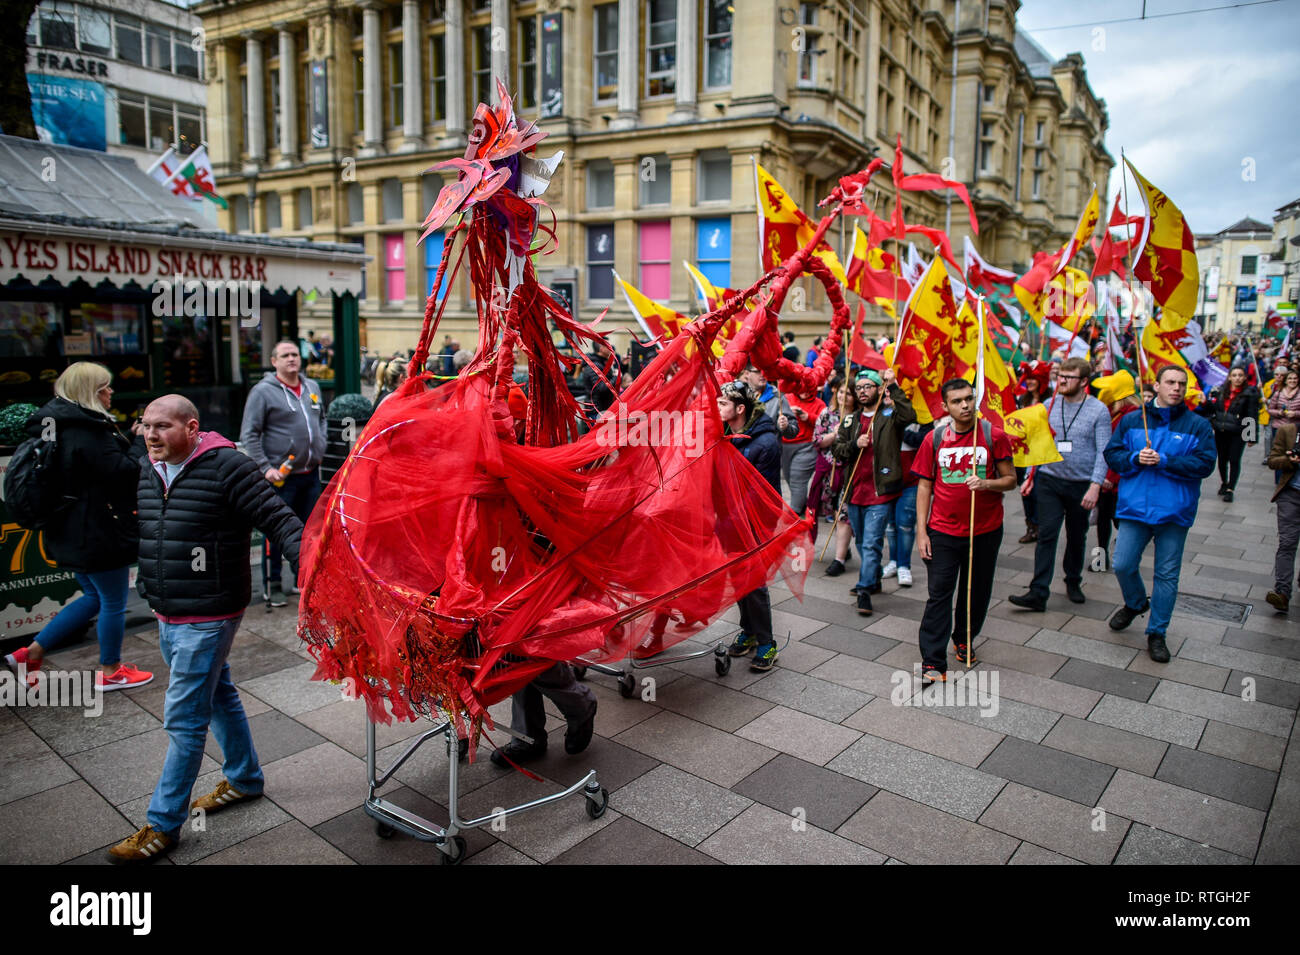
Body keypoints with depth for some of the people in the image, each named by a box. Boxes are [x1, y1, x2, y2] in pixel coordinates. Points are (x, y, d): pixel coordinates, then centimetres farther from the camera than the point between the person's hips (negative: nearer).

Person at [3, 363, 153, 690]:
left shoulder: (57, 424, 10)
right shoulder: (88, 430, -22)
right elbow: (124, 473, -23)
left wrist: (129, 441, 7)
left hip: (71, 534, 10)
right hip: (99, 535, -10)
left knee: (94, 597, 24)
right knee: (114, 603, 7)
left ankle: (31, 653, 25)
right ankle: (110, 671, 22)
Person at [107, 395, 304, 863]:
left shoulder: (227, 468, -17)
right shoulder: (147, 472, 7)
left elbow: (280, 520, -20)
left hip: (208, 618, -8)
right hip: (166, 617, 8)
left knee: (184, 719, 0)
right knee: (219, 696, 21)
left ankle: (163, 825, 13)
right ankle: (244, 777, 39)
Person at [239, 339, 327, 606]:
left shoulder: (312, 387, 12)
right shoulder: (263, 391, -7)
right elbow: (249, 435, -8)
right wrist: (265, 468, -15)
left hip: (311, 474, 6)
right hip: (281, 476, -6)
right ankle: (272, 586, 11)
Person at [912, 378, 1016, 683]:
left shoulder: (994, 436, -4)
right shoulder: (934, 439, -1)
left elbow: (1010, 480, 0)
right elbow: (925, 486, 3)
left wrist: (986, 484, -22)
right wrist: (921, 531, -2)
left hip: (985, 531, 1)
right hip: (943, 530, -1)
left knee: (976, 591, 15)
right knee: (939, 593, -3)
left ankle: (964, 640, 39)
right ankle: (932, 661, 0)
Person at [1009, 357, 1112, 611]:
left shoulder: (1098, 410, -5)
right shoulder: (1049, 405, 3)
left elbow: (1103, 452, -7)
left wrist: (1095, 486, -15)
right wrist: (1030, 475, 6)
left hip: (1081, 485, -1)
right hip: (1049, 481, 1)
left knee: (1077, 537, 14)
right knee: (1046, 535, -6)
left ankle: (1073, 582, 34)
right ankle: (1038, 593, -8)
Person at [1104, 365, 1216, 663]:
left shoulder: (1198, 425, 1)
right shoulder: (1132, 420, 7)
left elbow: (1204, 464, -8)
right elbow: (1112, 454, 6)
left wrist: (1164, 461, -18)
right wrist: (1135, 458, -13)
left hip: (1174, 512, -1)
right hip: (1134, 506, 1)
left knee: (1167, 574, 5)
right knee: (1123, 565, 0)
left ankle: (1156, 633, 19)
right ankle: (1135, 603, 33)